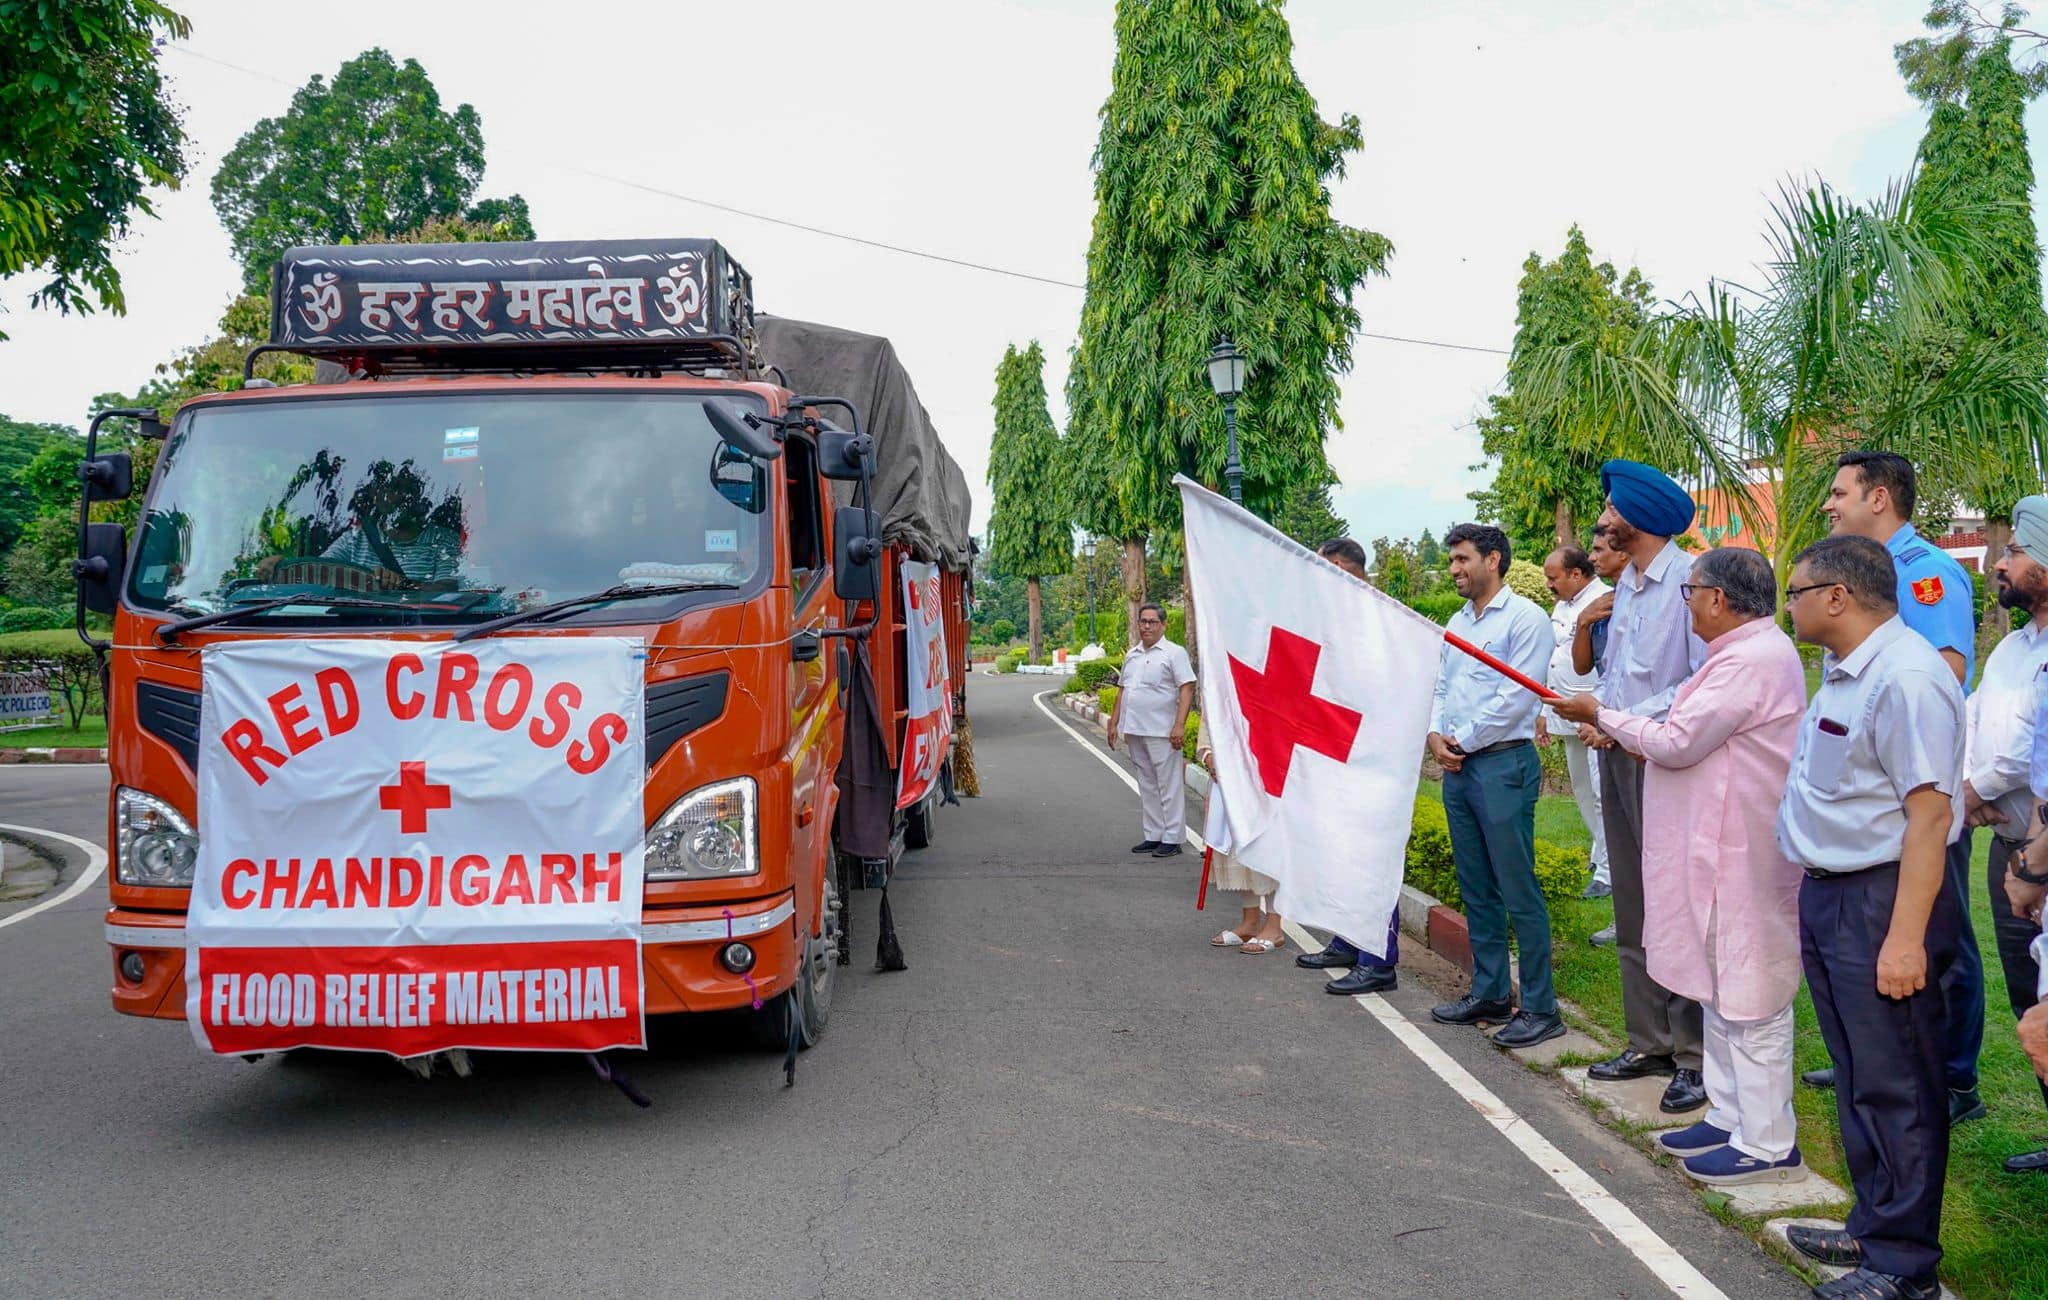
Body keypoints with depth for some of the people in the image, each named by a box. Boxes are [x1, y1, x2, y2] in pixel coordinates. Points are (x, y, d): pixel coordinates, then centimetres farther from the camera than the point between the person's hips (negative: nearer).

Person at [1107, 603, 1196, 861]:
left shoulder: (1174, 653, -6)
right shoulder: (1131, 655, 16)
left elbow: (1187, 689, -12)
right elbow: (1122, 690, 21)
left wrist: (1179, 725, -20)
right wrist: (1114, 723, 16)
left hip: (1161, 732, -7)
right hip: (1135, 732, 7)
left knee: (1168, 785, -4)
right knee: (1147, 786, 13)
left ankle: (1172, 838, 0)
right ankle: (1153, 836, 20)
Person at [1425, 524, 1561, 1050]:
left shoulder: (1524, 617, -9)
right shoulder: (1458, 623, 17)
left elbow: (1517, 697, -16)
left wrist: (1462, 741, -10)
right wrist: (1436, 736, 0)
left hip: (1503, 763, -8)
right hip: (1457, 768, 9)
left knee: (1518, 891, -7)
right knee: (1476, 889, 14)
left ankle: (1540, 1008, -1)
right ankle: (1489, 992, 23)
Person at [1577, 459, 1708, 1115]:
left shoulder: (1688, 580, -12)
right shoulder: (1624, 587, 16)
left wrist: (1635, 719, -17)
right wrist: (1598, 716, 2)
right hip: (1619, 757, 9)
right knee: (1632, 909, 13)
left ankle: (1695, 1057, 0)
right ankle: (1649, 1042, 21)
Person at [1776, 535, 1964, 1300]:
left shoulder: (1904, 678, -20)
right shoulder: (1841, 672, 11)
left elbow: (1929, 812, -24)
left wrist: (1906, 936, -26)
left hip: (1881, 902, -10)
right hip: (1828, 893, 10)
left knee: (1894, 1088, 0)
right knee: (1856, 1076, 19)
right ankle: (1874, 1227, 32)